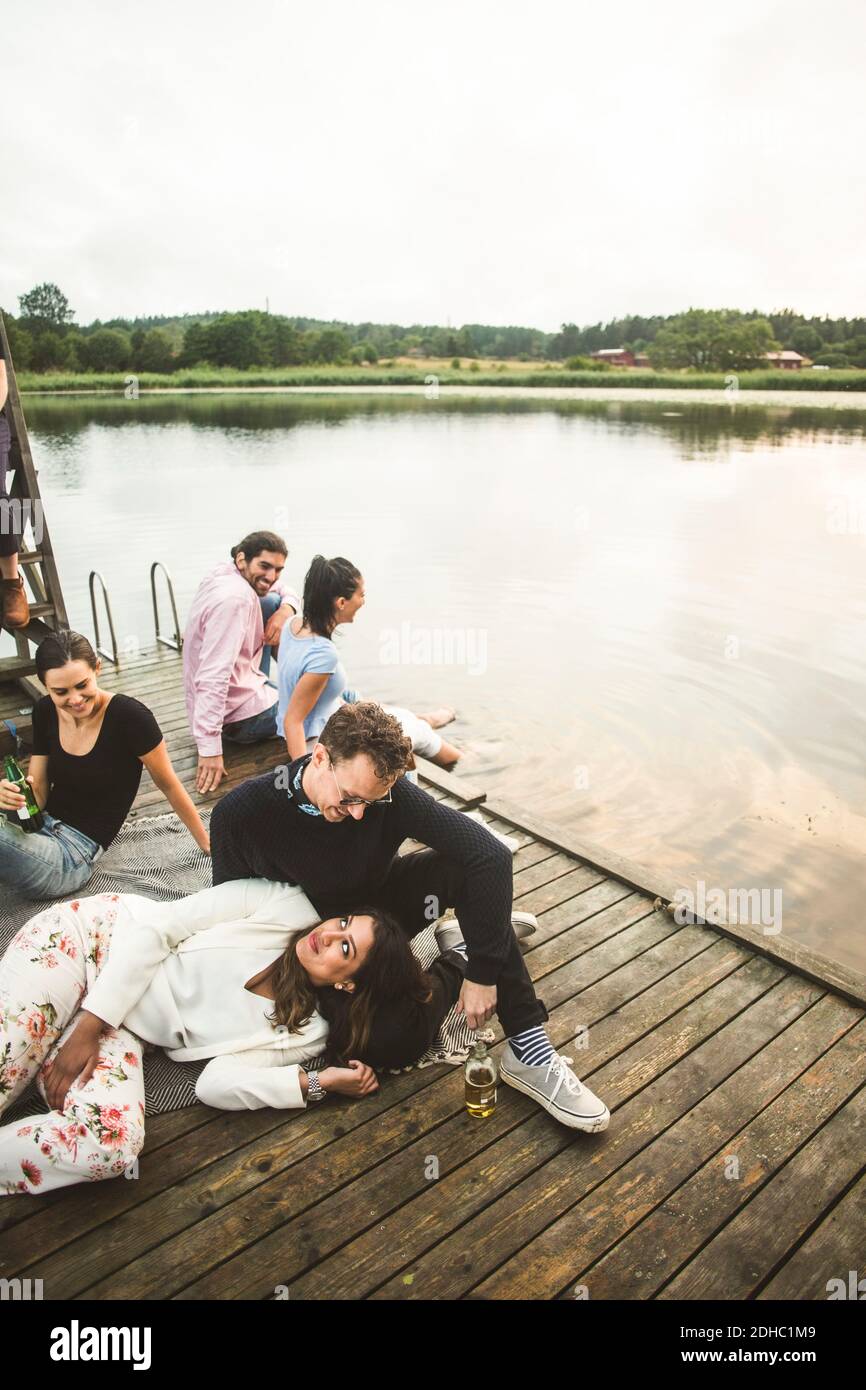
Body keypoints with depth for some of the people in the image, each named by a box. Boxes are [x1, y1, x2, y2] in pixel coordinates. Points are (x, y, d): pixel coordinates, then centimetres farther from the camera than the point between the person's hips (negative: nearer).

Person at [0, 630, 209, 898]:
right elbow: (38, 791, 4)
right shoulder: (45, 712, 0)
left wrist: (207, 844, -2)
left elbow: (169, 786, -9)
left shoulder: (129, 717, -19)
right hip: (41, 826, 6)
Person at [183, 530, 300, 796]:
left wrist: (285, 610, -9)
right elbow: (212, 678, -35)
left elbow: (285, 592, 16)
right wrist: (210, 749, -37)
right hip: (237, 716, -9)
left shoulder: (226, 574, 0)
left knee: (271, 602, 8)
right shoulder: (233, 599, -29)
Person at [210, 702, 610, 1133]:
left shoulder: (387, 792, -27)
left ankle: (527, 1050, -20)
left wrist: (483, 973, -31)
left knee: (463, 865, -29)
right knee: (391, 1042, -29)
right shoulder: (241, 814, -26)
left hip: (381, 902, 2)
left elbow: (491, 854, -31)